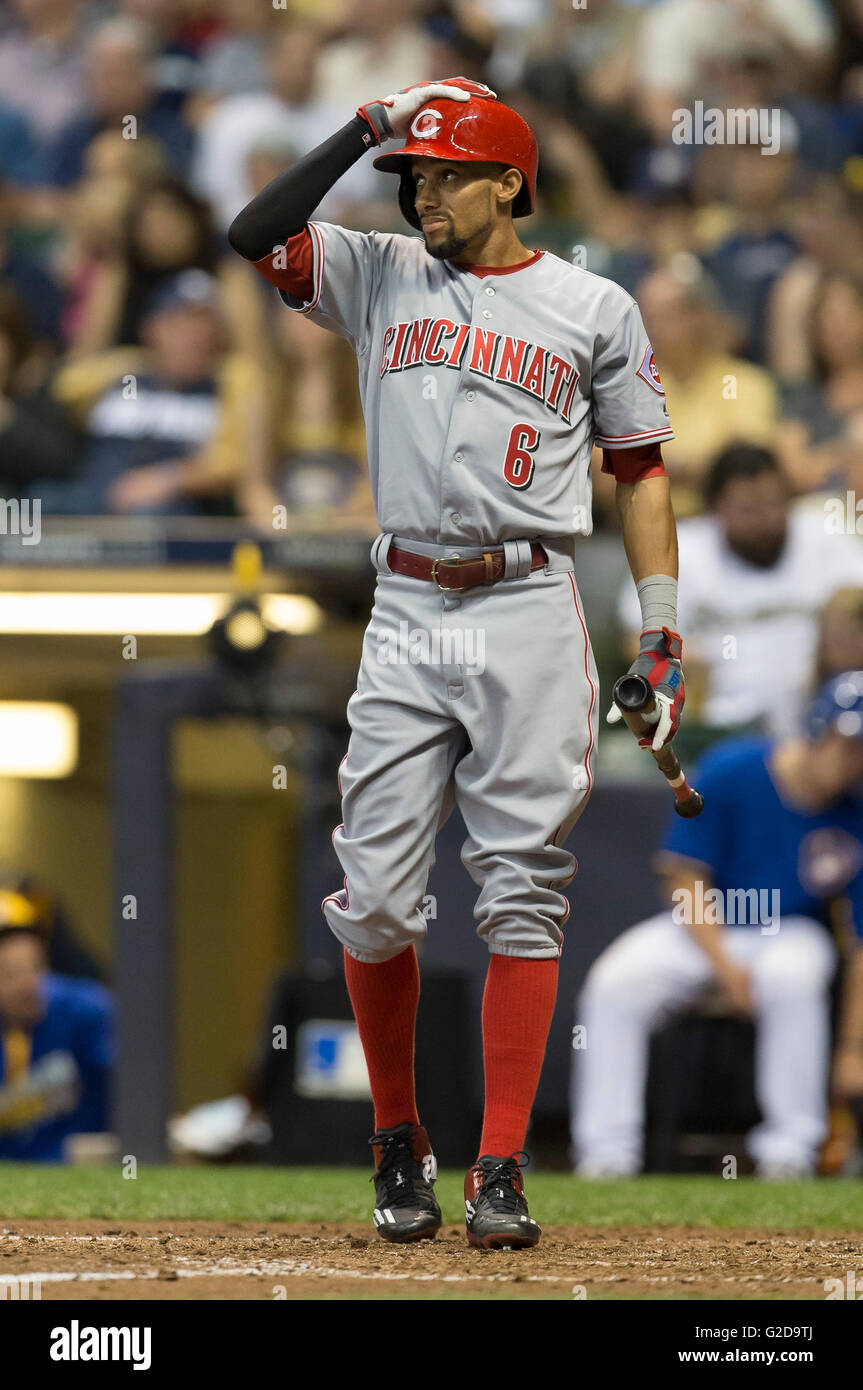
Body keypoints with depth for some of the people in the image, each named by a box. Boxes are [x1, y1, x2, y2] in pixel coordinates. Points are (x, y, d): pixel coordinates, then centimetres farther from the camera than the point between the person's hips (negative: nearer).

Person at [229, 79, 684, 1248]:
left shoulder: (594, 309, 6)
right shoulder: (381, 278, 13)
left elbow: (641, 473, 7)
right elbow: (255, 233, 1)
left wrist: (662, 635, 1)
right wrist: (365, 130, -1)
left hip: (530, 619, -2)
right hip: (406, 616, 2)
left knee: (522, 897, -5)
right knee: (375, 899, -2)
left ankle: (501, 1170, -4)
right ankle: (399, 1142, 16)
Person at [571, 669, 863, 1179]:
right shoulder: (729, 774, -16)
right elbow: (686, 879, -10)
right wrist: (726, 967, -21)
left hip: (790, 932, 0)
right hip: (702, 929, 0)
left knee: (792, 973, -37)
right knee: (615, 984, -26)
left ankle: (790, 1152, -27)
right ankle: (607, 1153, -20)